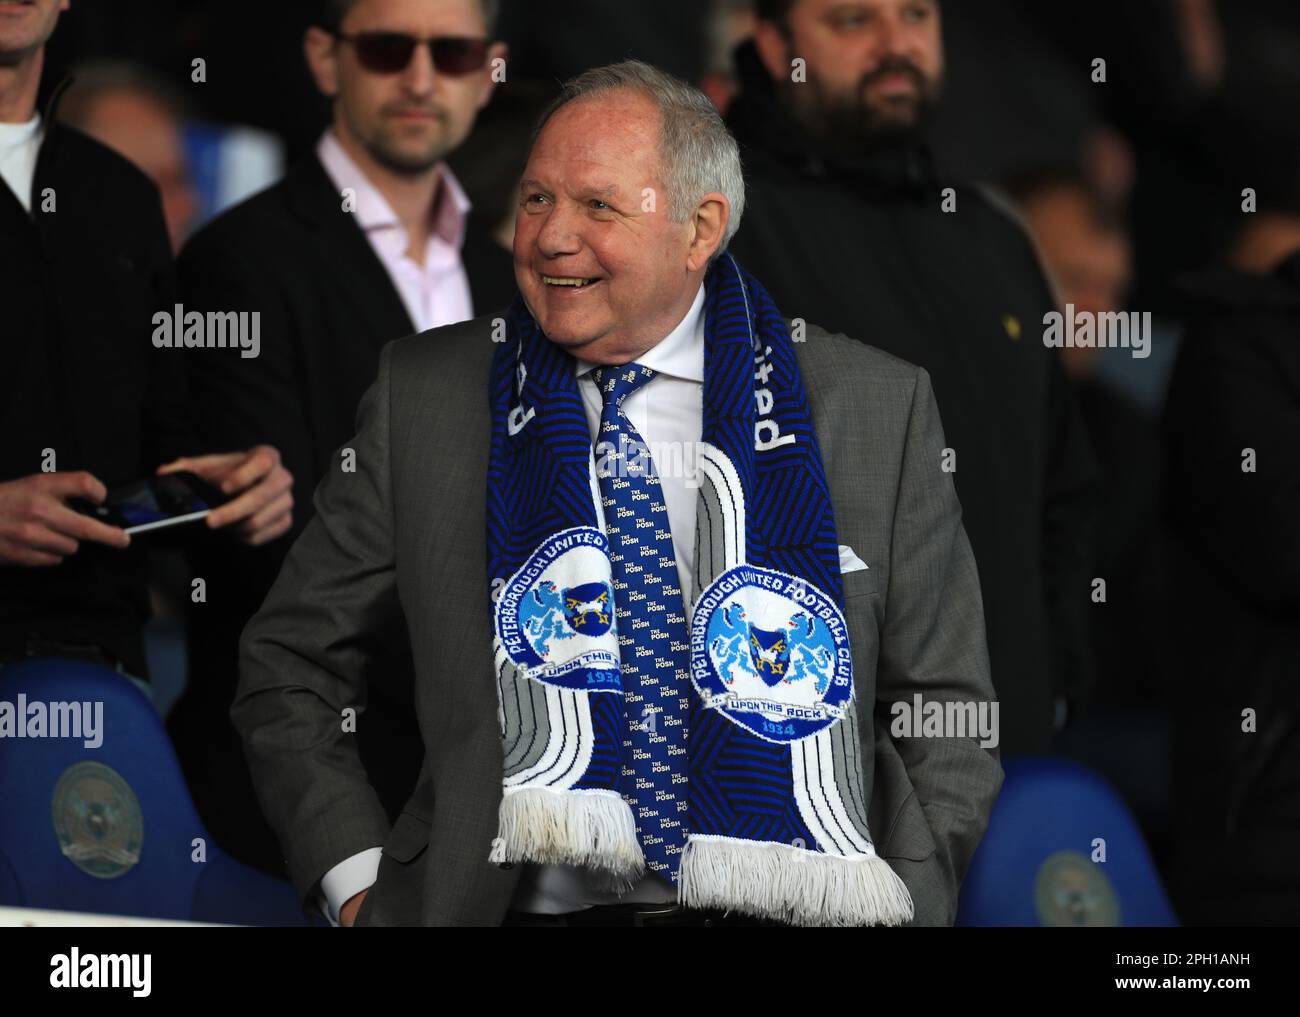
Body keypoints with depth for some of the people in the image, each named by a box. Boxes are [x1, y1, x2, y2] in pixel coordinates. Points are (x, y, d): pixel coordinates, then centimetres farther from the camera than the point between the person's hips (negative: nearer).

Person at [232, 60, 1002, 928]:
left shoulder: (879, 408, 10)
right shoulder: (423, 397, 11)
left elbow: (948, 710, 15)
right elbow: (289, 670, 19)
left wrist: (899, 908, 1)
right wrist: (360, 886, 5)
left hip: (787, 918, 0)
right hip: (520, 912, 0)